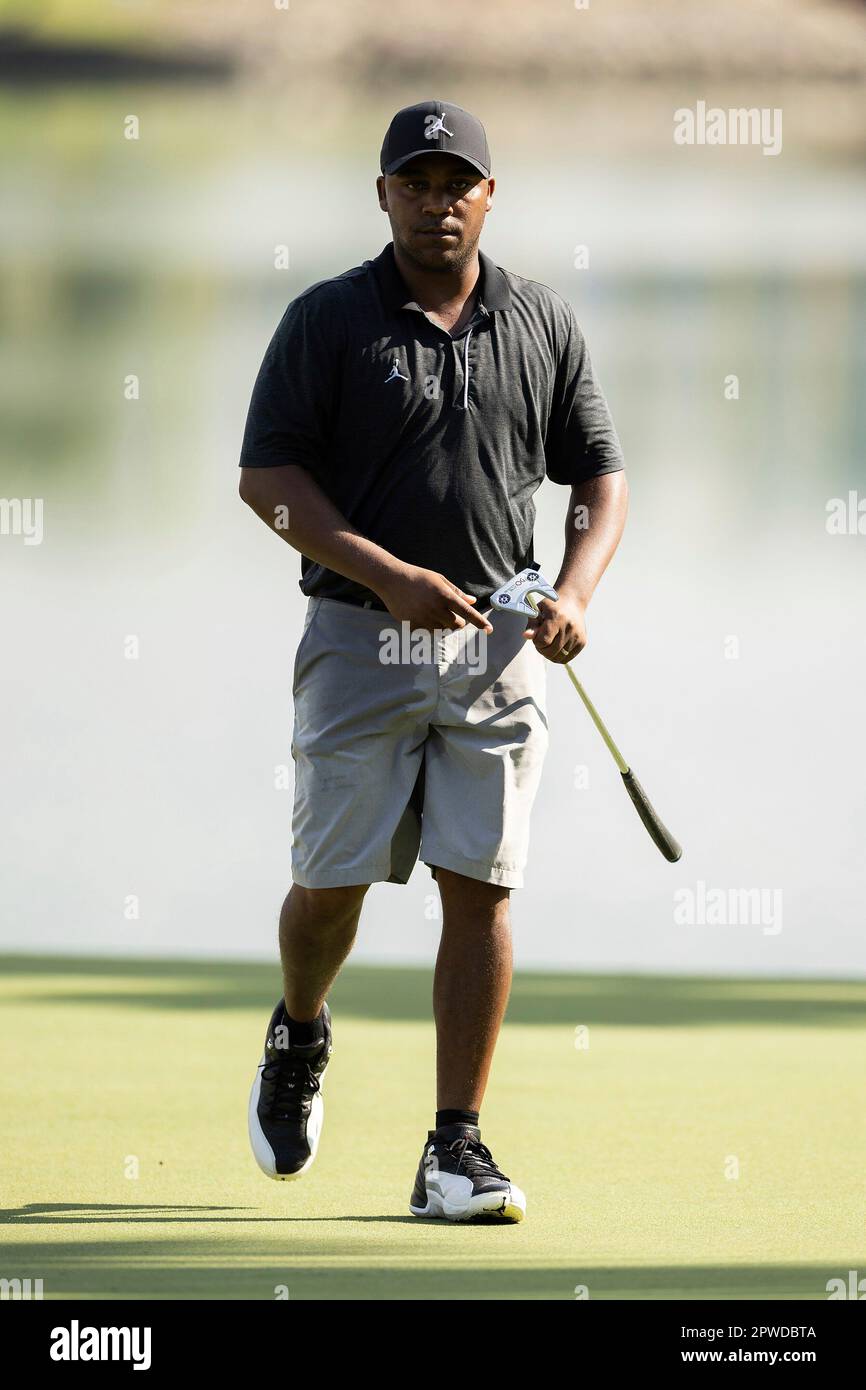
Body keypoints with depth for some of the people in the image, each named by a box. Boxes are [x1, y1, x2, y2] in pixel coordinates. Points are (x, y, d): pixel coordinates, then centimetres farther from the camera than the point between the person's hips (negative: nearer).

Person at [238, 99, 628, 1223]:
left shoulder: (544, 325, 9)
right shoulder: (327, 320, 0)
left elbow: (600, 476, 13)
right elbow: (267, 474, -6)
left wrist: (575, 590, -6)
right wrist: (388, 576, -16)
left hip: (498, 648, 2)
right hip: (360, 643, -2)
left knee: (482, 886, -4)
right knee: (335, 878, 1)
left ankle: (457, 1149, -1)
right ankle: (300, 1036, 34)